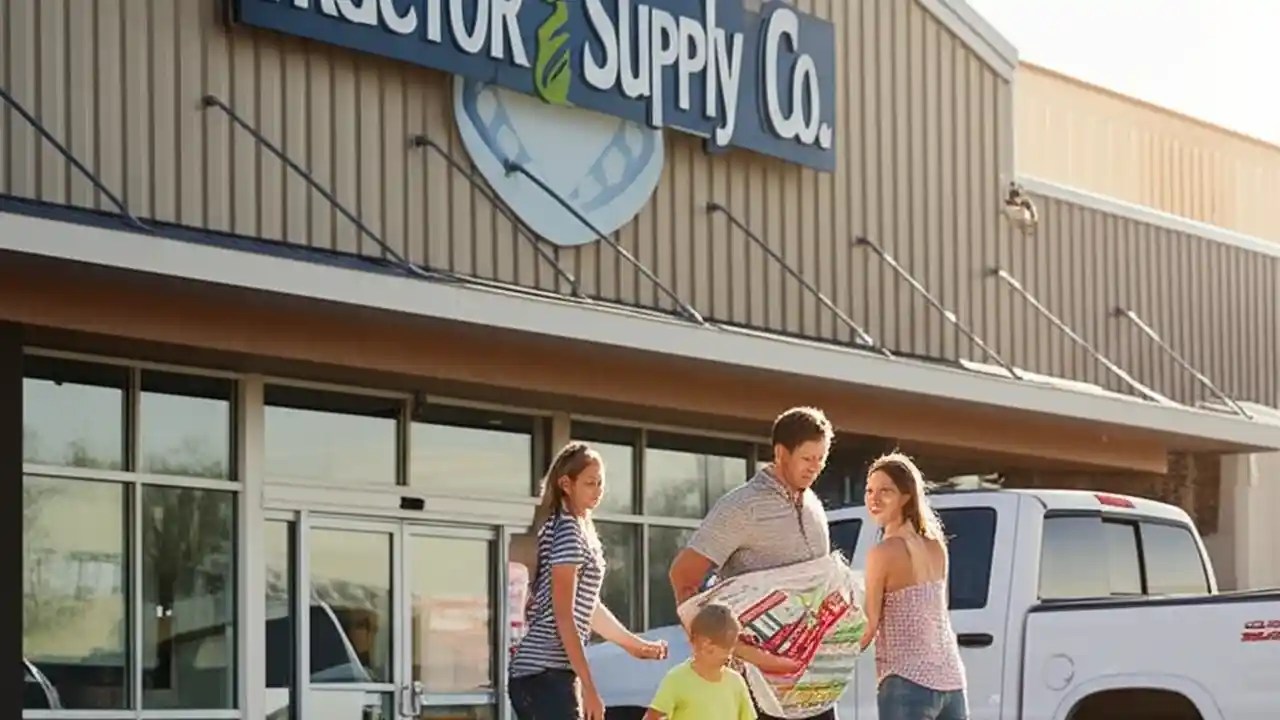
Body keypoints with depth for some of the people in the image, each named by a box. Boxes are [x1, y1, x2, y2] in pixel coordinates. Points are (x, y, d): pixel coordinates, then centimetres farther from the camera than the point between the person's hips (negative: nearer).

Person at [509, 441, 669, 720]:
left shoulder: (582, 532, 19)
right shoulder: (568, 532, -11)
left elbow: (589, 609, 27)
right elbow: (563, 617, -17)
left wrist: (634, 643, 35)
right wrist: (589, 687, -18)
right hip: (548, 674, -10)